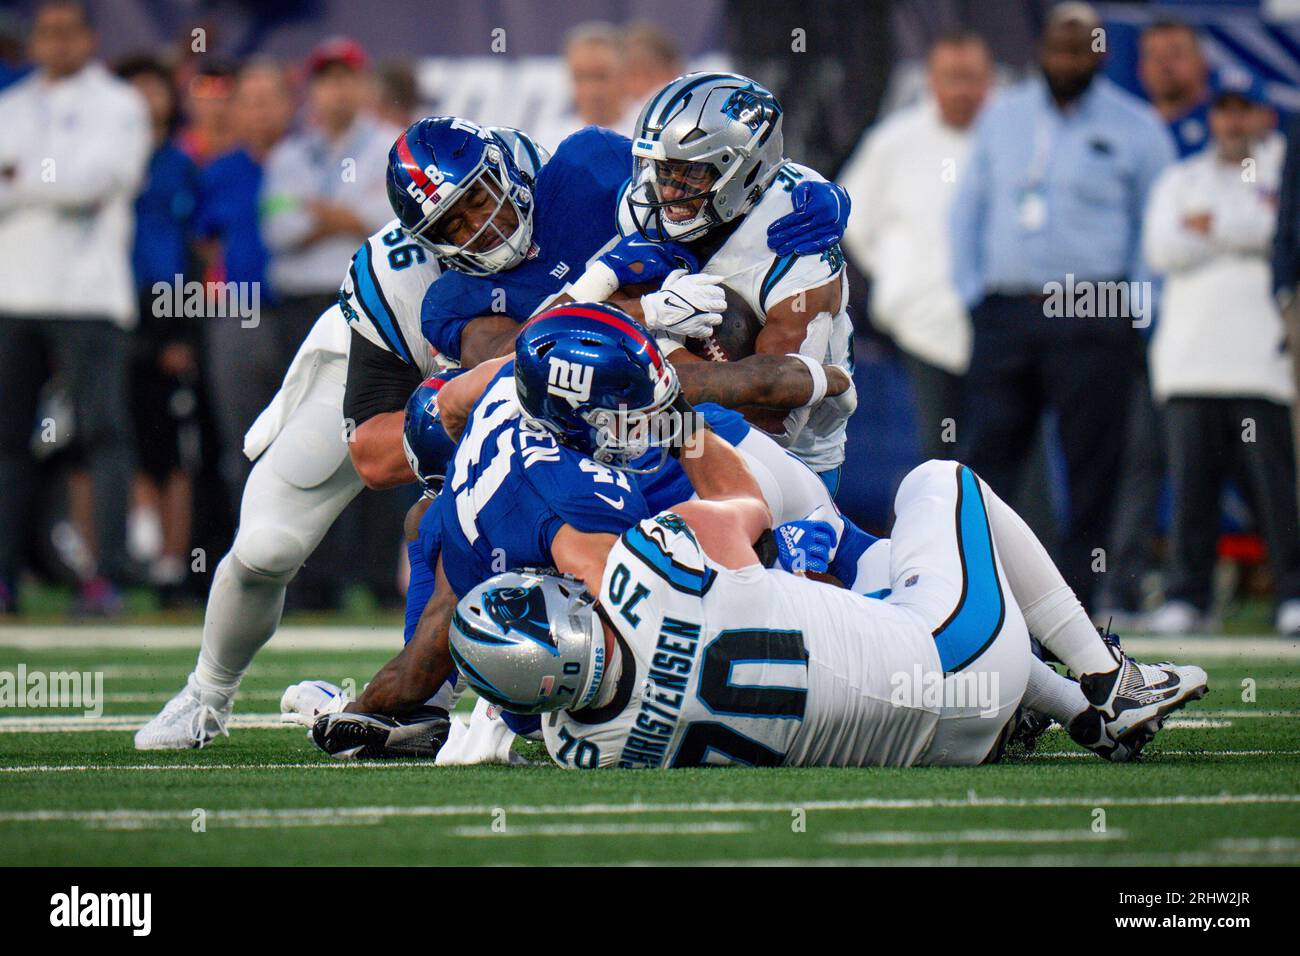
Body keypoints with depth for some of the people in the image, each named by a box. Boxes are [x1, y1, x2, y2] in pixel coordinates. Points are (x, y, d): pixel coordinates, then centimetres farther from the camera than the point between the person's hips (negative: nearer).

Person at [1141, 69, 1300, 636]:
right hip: (1191, 364, 3)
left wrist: (1209, 225, -5)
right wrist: (1244, 232, -5)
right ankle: (1187, 597, 2)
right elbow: (1162, 250, 3)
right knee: (1190, 484, -2)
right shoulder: (1181, 180, 19)